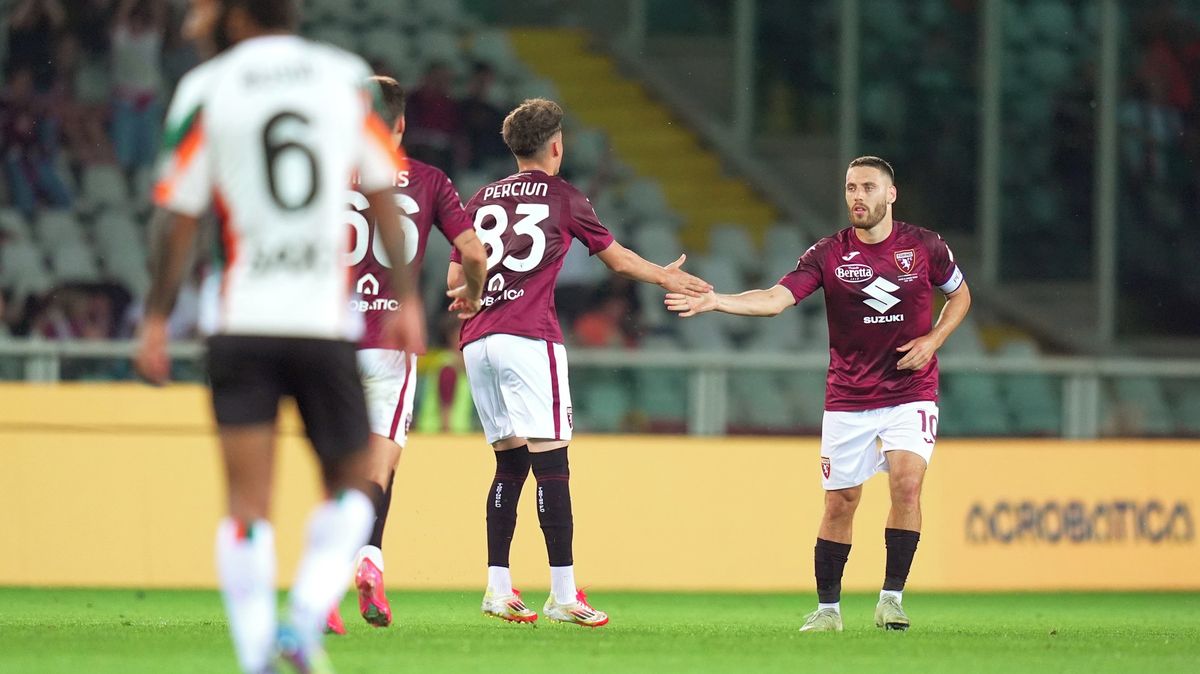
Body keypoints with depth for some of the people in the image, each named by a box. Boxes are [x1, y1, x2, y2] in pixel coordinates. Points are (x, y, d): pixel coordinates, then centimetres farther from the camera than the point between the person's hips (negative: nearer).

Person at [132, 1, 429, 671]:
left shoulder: (205, 90, 1)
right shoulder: (348, 78, 7)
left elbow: (178, 216, 1)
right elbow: (384, 195, 8)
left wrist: (157, 320, 7)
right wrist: (406, 298, 13)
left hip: (241, 326, -1)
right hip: (326, 321, 1)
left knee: (248, 503, 1)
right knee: (352, 485, 13)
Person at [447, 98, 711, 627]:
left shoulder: (482, 199, 17)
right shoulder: (563, 197, 6)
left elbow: (455, 280, 15)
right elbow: (617, 259, 17)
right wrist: (665, 277, 33)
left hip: (477, 342, 6)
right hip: (530, 339, -5)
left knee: (510, 463, 13)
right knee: (551, 463, -7)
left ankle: (497, 587, 7)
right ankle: (562, 593, -13)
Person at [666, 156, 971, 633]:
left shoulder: (925, 248, -2)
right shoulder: (828, 254, -5)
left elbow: (959, 294, 16)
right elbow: (775, 299, -16)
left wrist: (933, 341, -2)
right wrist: (714, 301, -32)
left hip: (910, 394, -1)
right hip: (848, 400, 1)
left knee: (906, 480, -20)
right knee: (840, 501, 2)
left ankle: (892, 598, -11)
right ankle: (827, 608, 15)